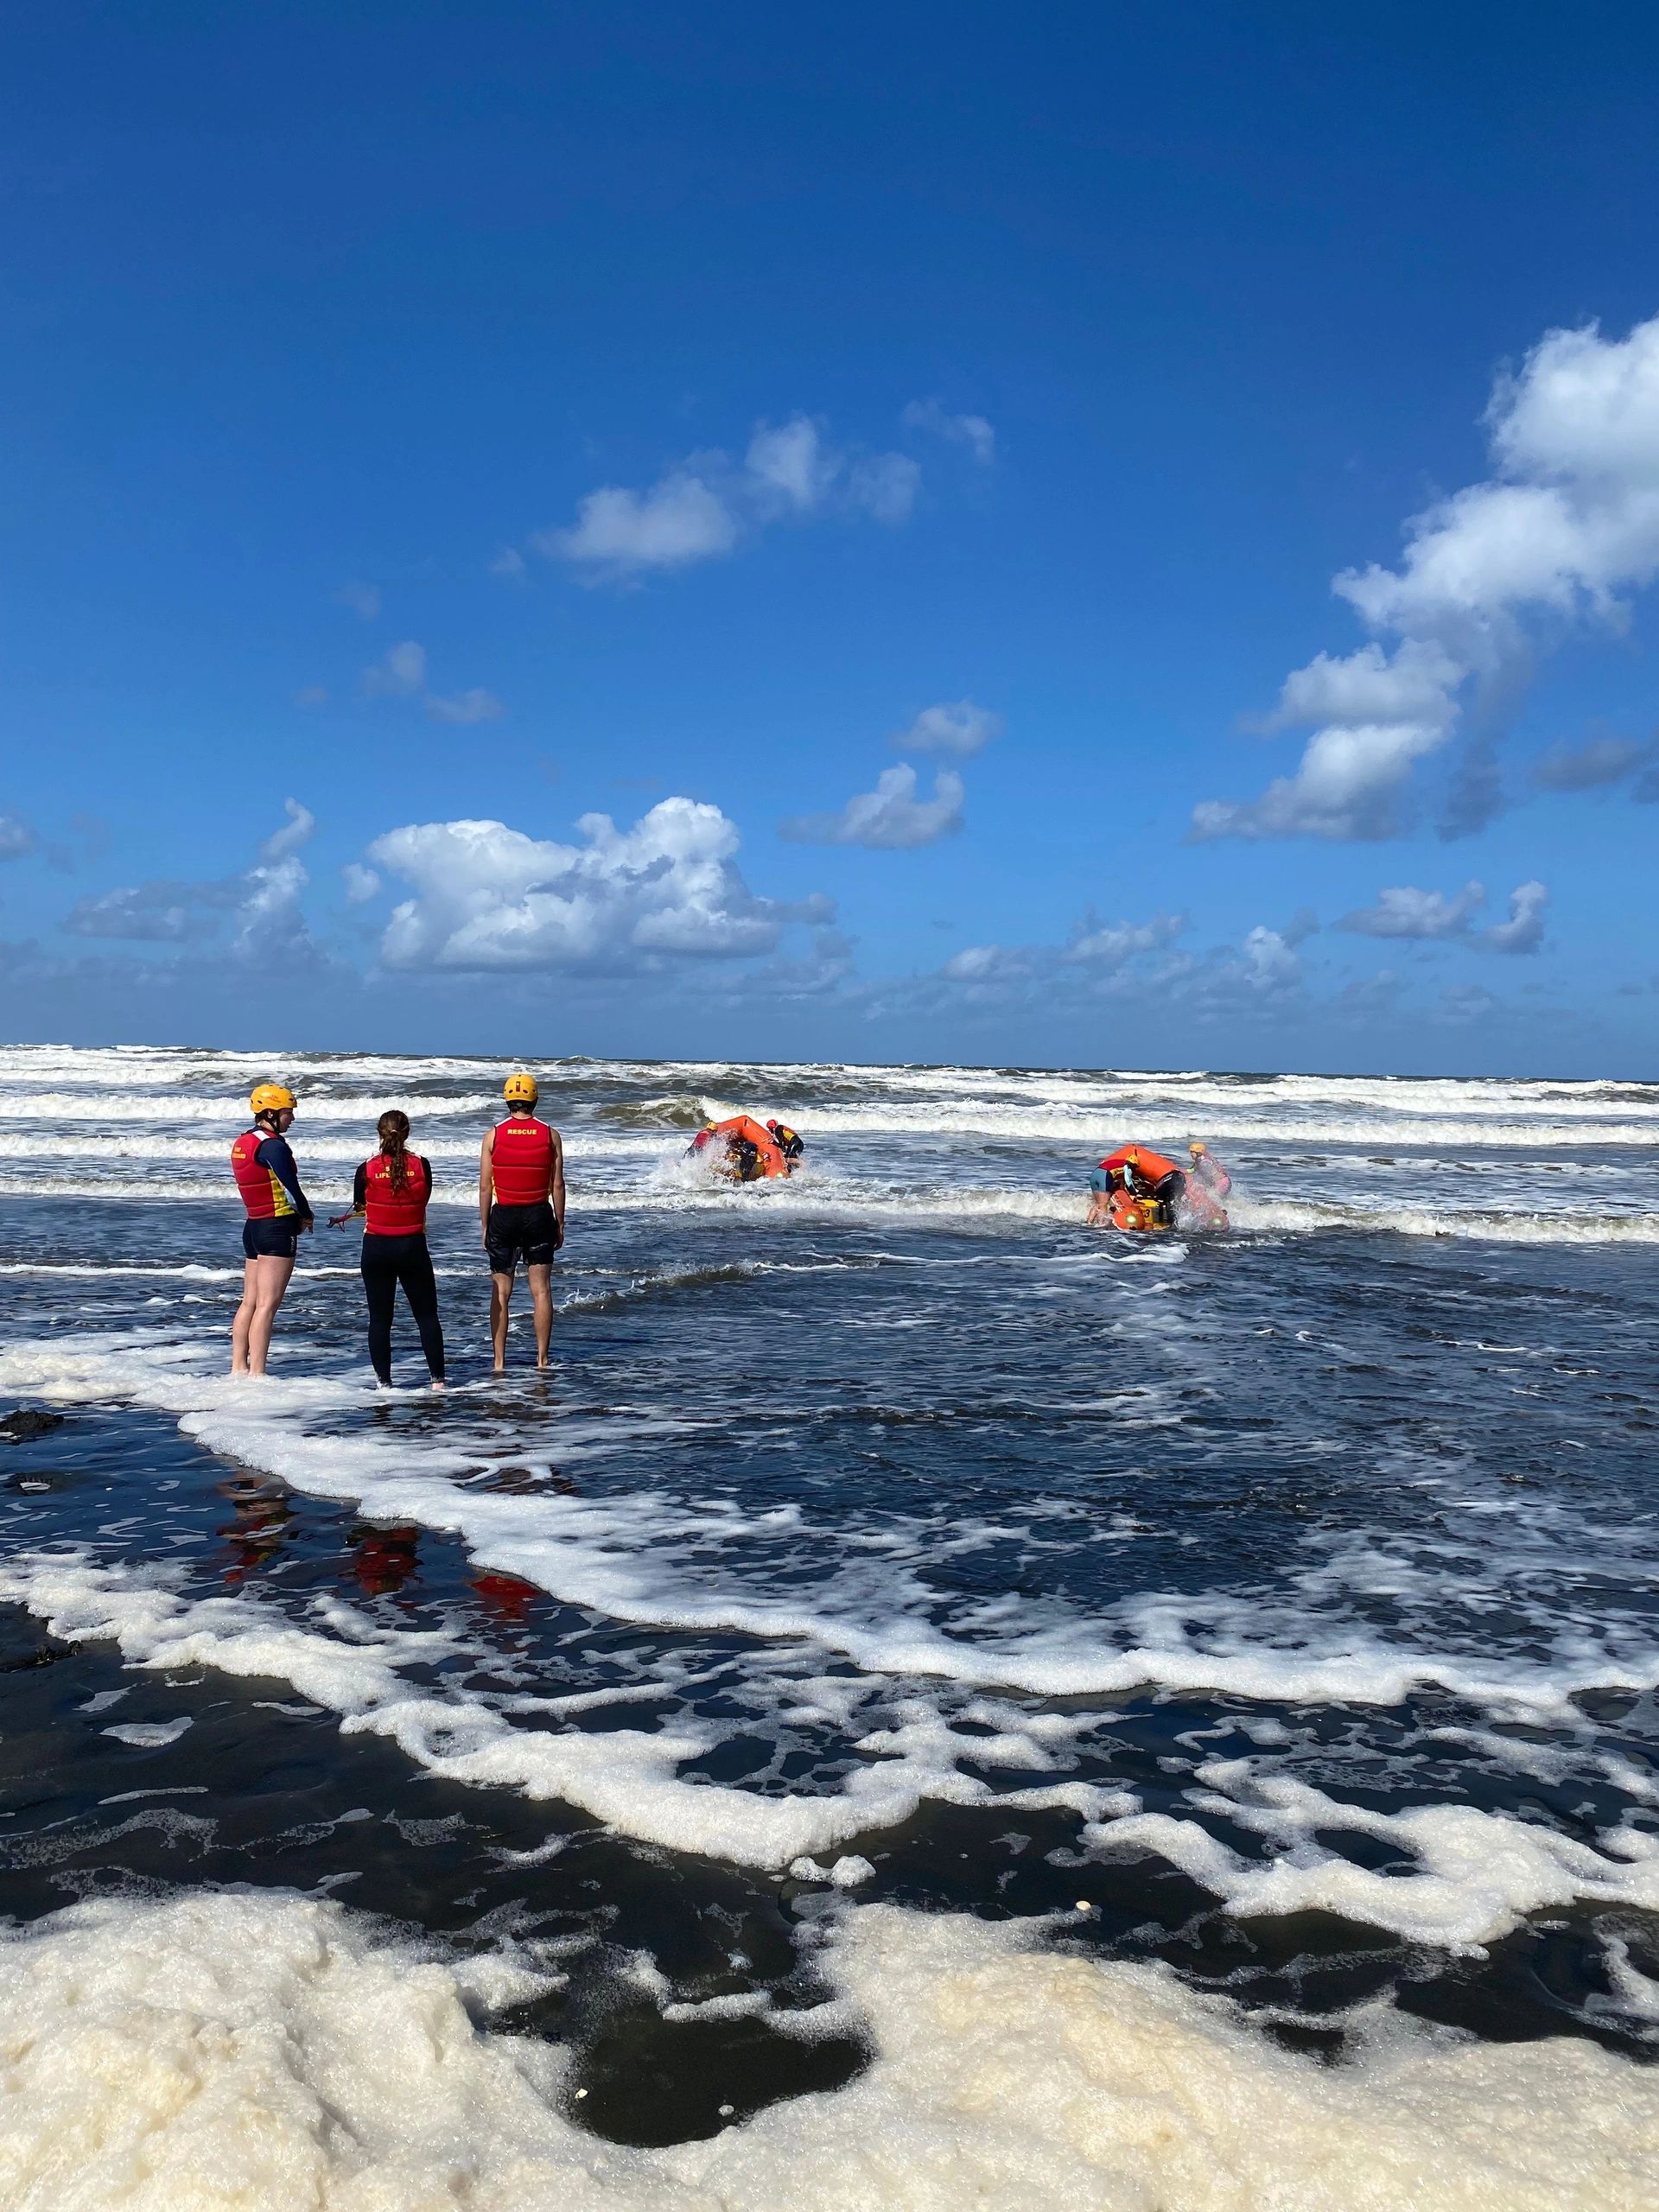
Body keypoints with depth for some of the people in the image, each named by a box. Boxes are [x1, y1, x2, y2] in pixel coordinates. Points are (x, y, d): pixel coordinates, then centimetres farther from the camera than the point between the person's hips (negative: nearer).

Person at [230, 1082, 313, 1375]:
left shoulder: (242, 1142, 13)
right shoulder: (273, 1145, -15)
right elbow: (291, 1187, -15)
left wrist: (294, 1217, 9)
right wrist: (306, 1216, 3)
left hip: (253, 1225, 9)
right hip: (277, 1228, -9)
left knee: (249, 1301, 13)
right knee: (267, 1304, -8)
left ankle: (238, 1367, 16)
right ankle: (256, 1373, -8)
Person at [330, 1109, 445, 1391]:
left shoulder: (367, 1169, -8)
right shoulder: (421, 1165, -7)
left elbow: (359, 1206, 6)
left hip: (376, 1249, 0)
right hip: (413, 1248, 0)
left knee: (379, 1318, 8)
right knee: (427, 1315, 8)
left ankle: (384, 1382, 9)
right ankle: (437, 1379, 7)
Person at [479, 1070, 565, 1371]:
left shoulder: (494, 1135, -2)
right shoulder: (549, 1134, -1)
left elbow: (484, 1186, -2)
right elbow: (557, 1184, -1)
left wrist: (484, 1226, 6)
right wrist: (560, 1223, 7)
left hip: (503, 1216, 0)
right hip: (539, 1215, 0)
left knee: (500, 1293, 7)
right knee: (541, 1290, 4)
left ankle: (499, 1361, 7)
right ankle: (542, 1359, 4)